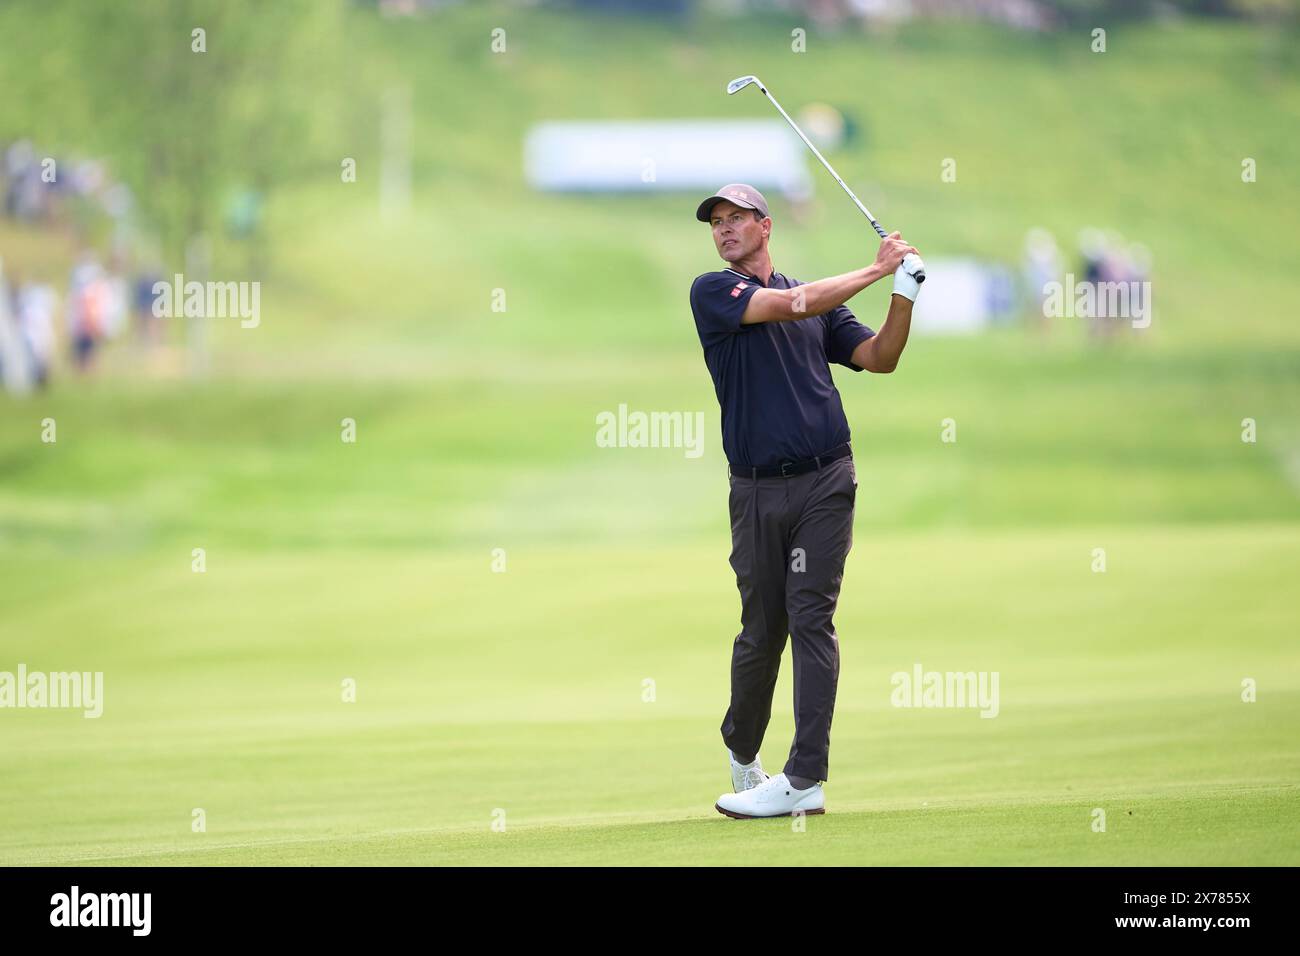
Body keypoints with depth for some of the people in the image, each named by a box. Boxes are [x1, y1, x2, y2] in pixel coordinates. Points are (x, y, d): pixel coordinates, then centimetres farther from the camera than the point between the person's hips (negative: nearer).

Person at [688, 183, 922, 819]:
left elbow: (880, 358, 8)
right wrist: (875, 271, -5)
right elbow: (789, 306, -11)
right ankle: (741, 753, 28)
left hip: (825, 481, 1)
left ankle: (804, 779, -10)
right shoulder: (713, 292, 3)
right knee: (761, 629, 4)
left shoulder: (820, 303, 15)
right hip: (757, 487, -1)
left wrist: (904, 294, -7)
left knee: (811, 619, -7)